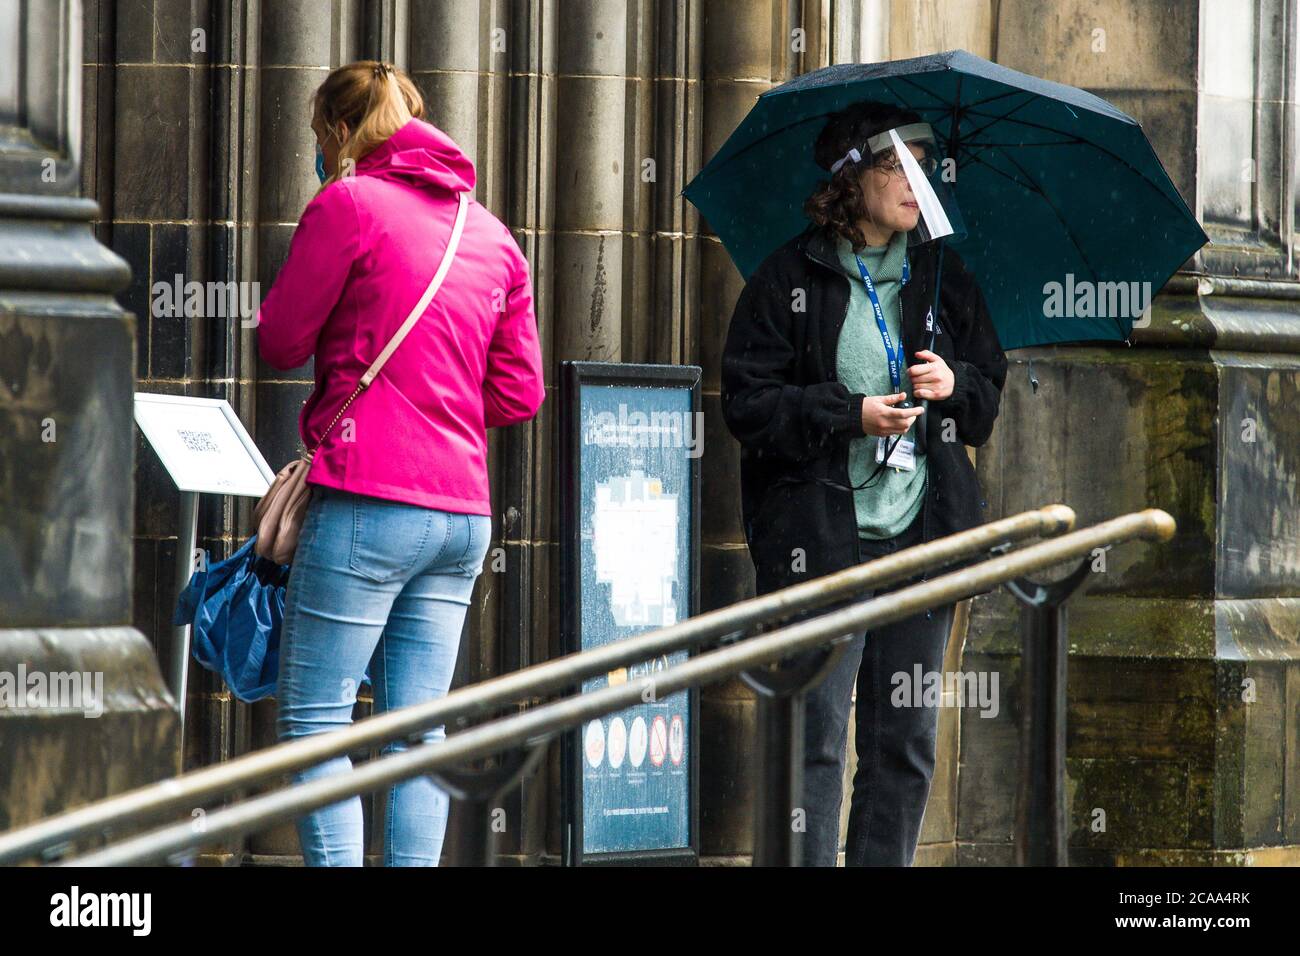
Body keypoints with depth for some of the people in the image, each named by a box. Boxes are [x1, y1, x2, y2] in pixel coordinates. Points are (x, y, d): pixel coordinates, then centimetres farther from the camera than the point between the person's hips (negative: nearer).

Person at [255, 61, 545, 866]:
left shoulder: (349, 204, -4)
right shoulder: (492, 234, 15)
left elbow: (281, 341, 1)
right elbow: (520, 394, 15)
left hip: (369, 504, -7)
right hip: (462, 509, 7)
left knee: (313, 720, -3)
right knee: (418, 730, 7)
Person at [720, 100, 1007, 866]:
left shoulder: (944, 277, 12)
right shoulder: (790, 279, -1)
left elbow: (991, 395, 17)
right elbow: (748, 402, -5)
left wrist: (955, 385, -5)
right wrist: (849, 413, -15)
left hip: (923, 532, 5)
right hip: (820, 535, -5)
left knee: (908, 742, 7)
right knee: (816, 733, -8)